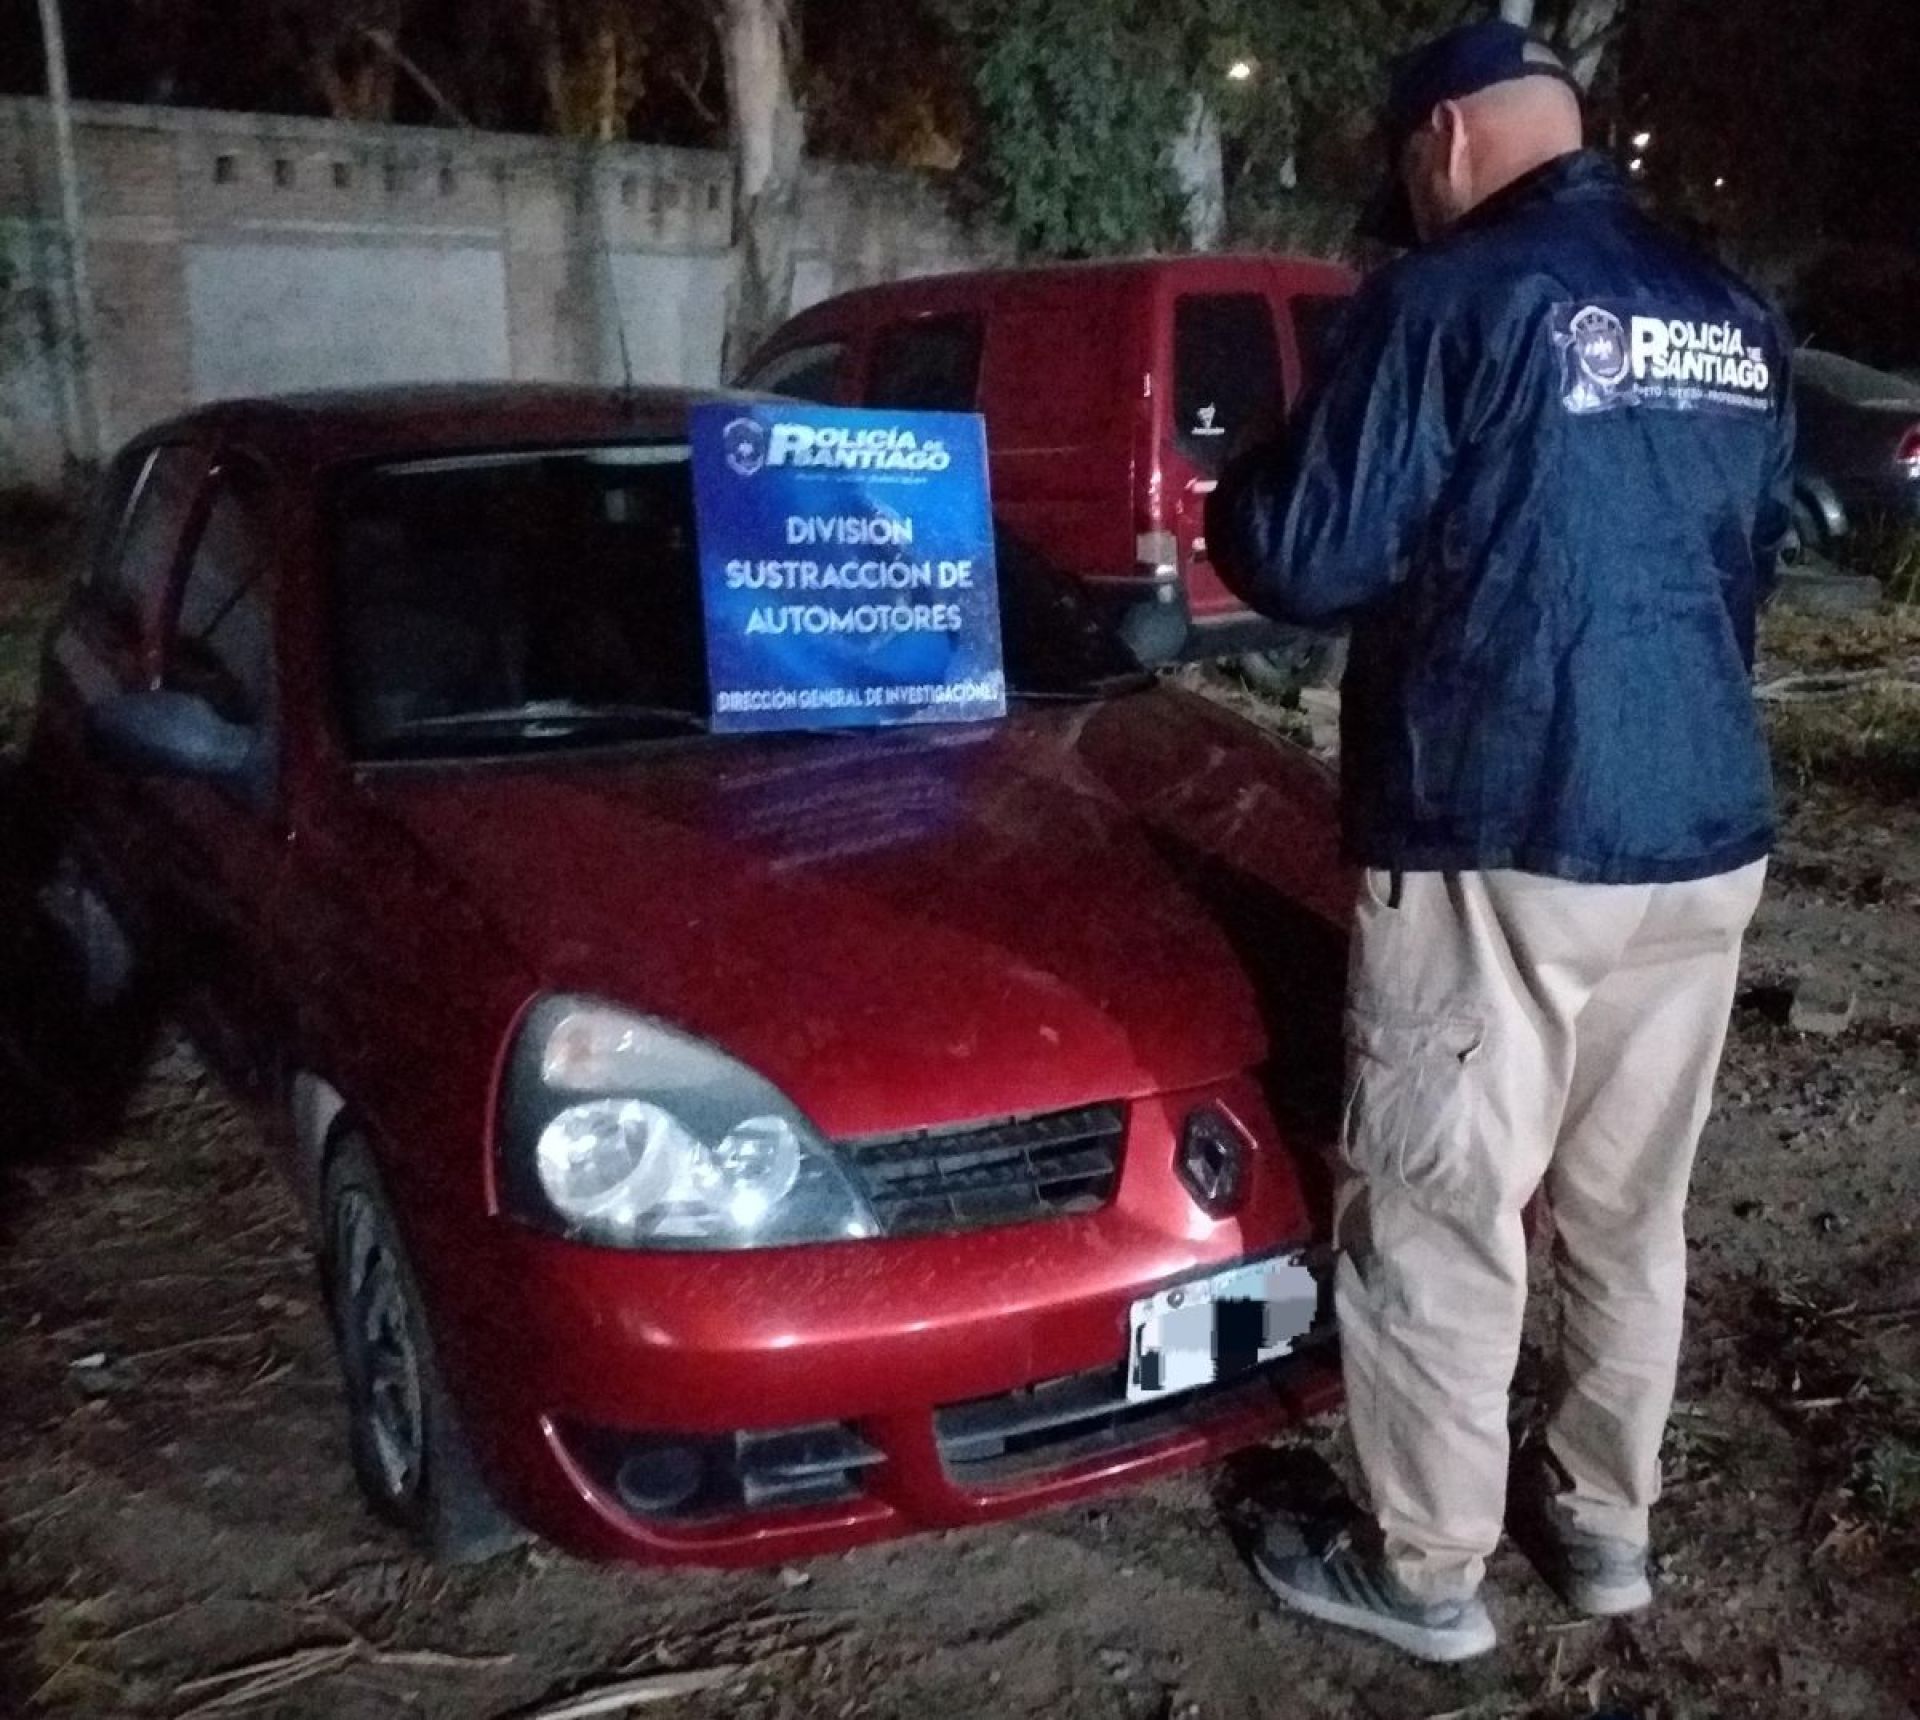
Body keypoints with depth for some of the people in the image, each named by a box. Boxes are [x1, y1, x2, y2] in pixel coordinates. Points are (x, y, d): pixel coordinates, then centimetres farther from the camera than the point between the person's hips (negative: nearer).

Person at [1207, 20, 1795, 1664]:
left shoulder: (1453, 298, -11)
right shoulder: (1738, 319, 11)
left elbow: (1311, 562, -11)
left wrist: (1240, 495, 10)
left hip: (1501, 846, -7)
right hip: (1707, 839, 7)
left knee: (1438, 1221, 6)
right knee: (1631, 1209, 18)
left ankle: (1428, 1572, 19)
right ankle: (1606, 1525, 33)